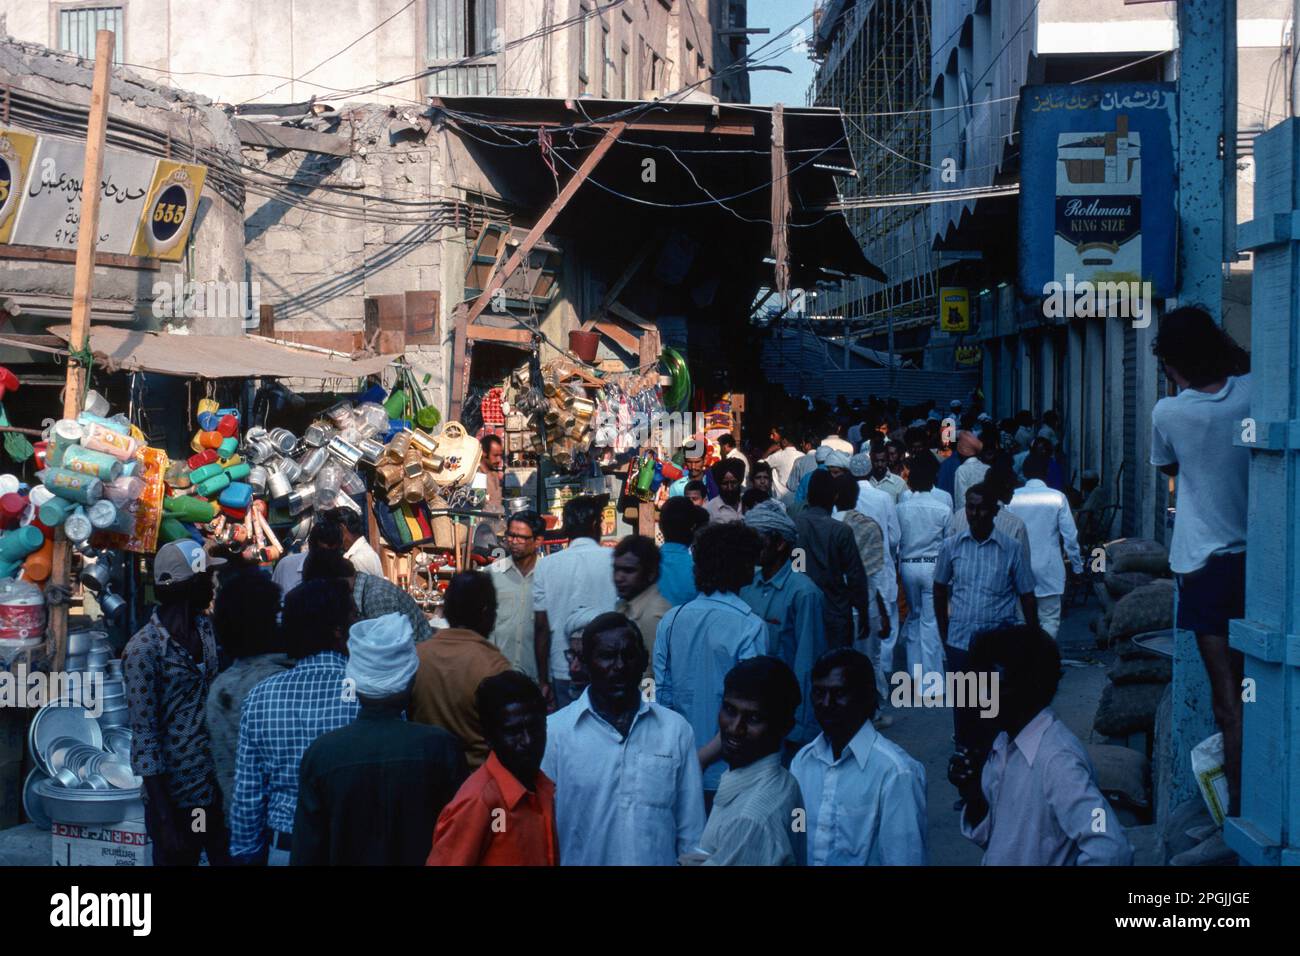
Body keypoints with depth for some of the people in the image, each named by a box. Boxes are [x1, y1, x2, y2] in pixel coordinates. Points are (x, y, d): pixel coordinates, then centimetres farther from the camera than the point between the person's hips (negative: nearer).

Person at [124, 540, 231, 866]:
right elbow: (144, 738, -14)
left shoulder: (207, 627, 5)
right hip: (177, 796, -6)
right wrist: (165, 820, -16)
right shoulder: (143, 650, -14)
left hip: (221, 787, 6)